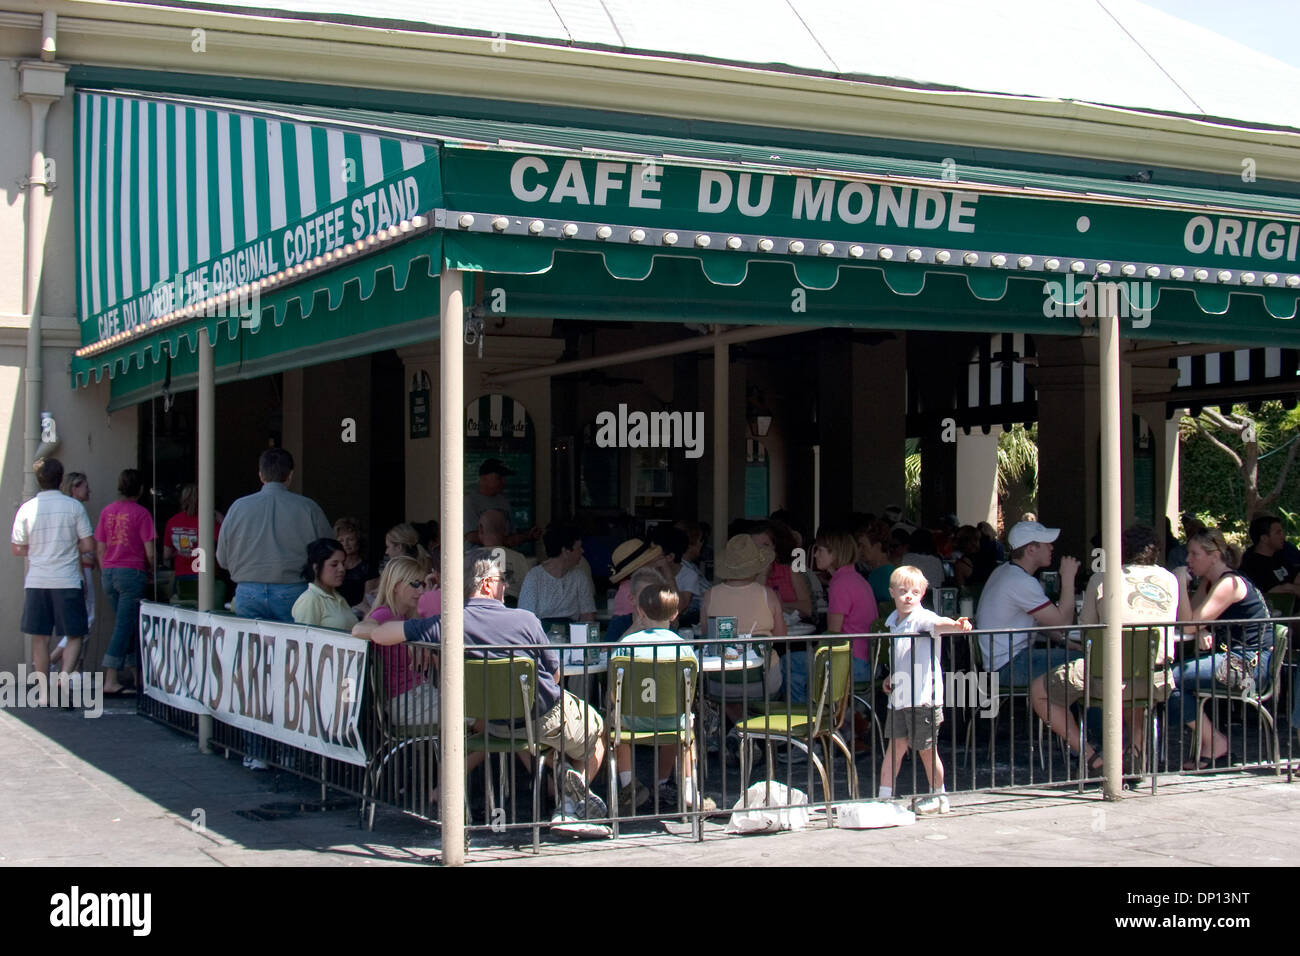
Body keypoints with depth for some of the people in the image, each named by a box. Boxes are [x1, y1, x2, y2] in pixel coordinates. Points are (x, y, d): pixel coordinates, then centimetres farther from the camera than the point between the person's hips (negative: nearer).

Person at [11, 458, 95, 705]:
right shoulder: (74, 506, -4)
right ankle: (65, 673, -15)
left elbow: (17, 550, 4)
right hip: (68, 582, -1)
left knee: (40, 638, 9)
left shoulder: (27, 509, -1)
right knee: (74, 635, 8)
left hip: (36, 582, 1)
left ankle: (43, 692, 10)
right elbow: (88, 545, -3)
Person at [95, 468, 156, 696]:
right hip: (132, 572, -6)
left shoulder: (107, 511, 8)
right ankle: (110, 681, -9)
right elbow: (149, 551, -9)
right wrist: (151, 570, 9)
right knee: (124, 626, -5)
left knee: (125, 624, 17)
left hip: (109, 573, 6)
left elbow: (100, 548, 10)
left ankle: (135, 673, 23)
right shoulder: (141, 513, -7)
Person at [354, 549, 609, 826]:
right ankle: (578, 789, 3)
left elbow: (377, 633, -14)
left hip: (499, 726, 3)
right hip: (547, 716, -3)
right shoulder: (525, 620, -20)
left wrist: (367, 624, 10)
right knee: (597, 730, 27)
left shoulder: (444, 626, -17)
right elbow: (556, 674, -7)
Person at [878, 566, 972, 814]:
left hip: (923, 698, -6)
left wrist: (956, 625, -56)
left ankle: (938, 796, 23)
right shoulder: (894, 621, 12)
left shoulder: (922, 617, -11)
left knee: (926, 749, 5)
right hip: (898, 698, 6)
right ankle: (884, 798, 10)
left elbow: (938, 624, -35)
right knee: (896, 745, 6)